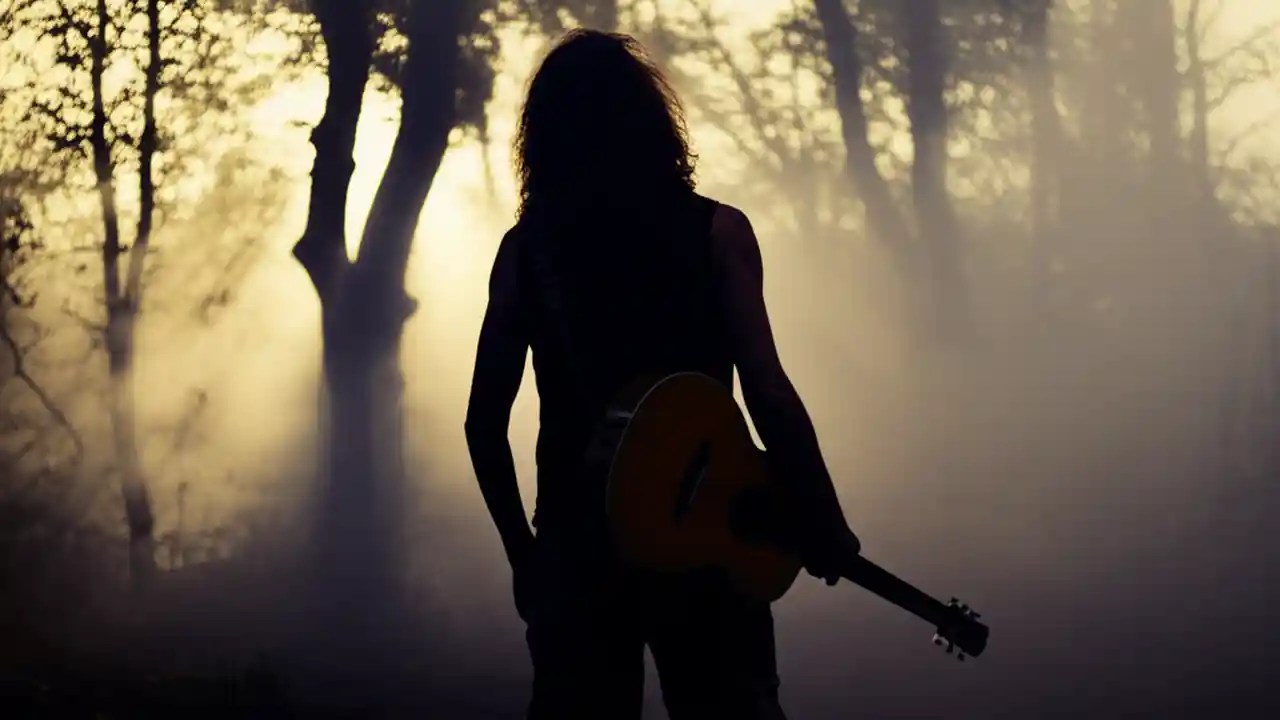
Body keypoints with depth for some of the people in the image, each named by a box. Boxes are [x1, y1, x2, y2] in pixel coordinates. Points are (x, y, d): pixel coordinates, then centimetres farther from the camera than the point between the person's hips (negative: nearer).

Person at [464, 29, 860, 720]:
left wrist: (522, 551, 16)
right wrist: (824, 522, -2)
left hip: (575, 541, 2)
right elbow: (766, 392, -10)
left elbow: (484, 420, 5)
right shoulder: (714, 232, -3)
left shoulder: (526, 248, 5)